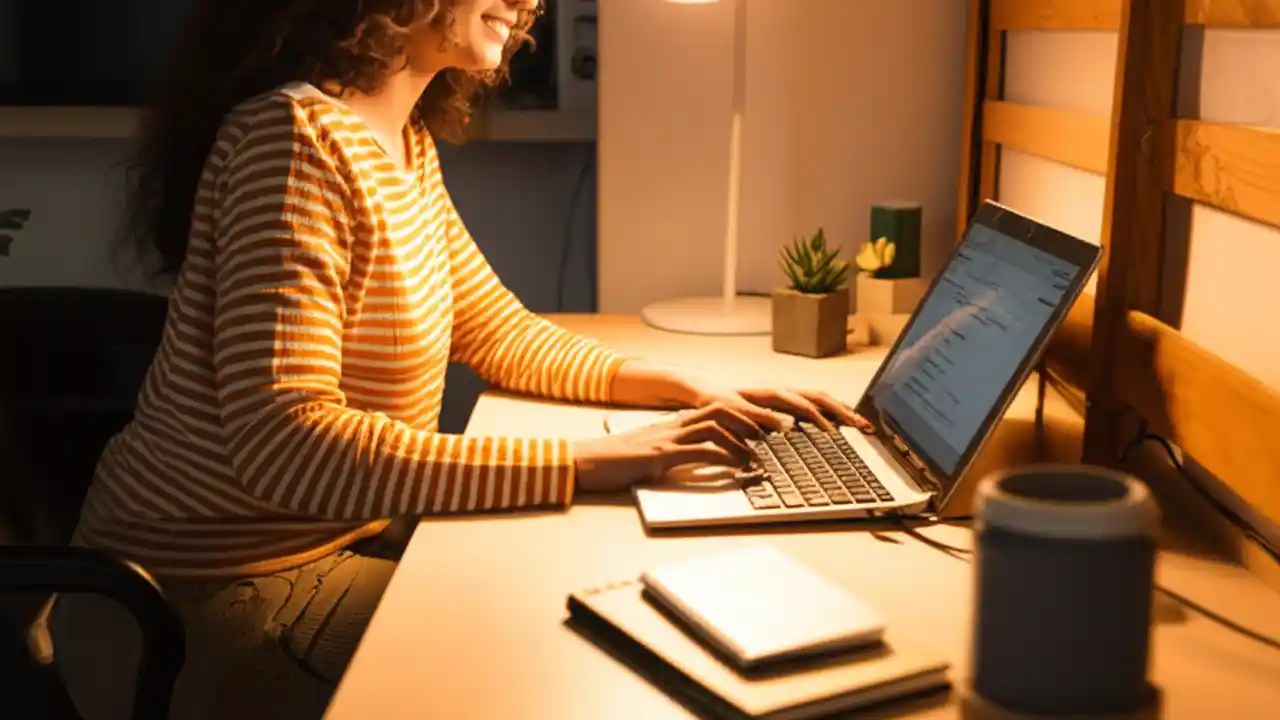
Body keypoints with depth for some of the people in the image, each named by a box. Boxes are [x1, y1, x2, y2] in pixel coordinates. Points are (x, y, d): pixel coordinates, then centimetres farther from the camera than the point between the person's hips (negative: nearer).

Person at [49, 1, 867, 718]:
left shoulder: (406, 145, 6)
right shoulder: (300, 133, -23)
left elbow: (499, 330, 14)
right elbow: (285, 442, -32)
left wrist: (689, 388, -1)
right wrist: (584, 462, -31)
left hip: (335, 540, 8)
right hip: (204, 610, -8)